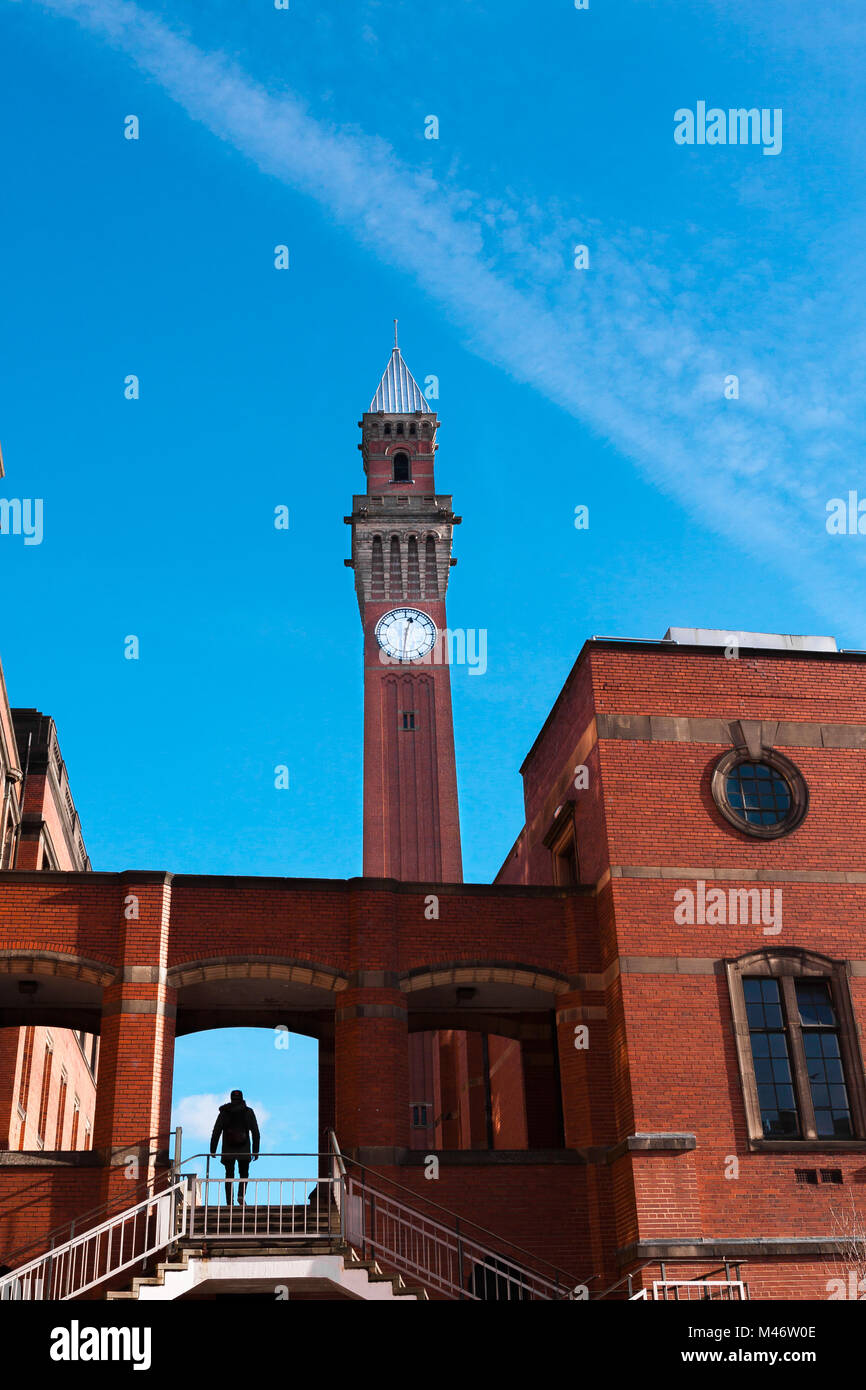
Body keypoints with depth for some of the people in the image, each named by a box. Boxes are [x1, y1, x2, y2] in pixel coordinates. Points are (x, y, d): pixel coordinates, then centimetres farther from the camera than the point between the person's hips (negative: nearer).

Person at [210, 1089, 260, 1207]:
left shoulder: (224, 1112, 5)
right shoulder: (249, 1112, 5)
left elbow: (216, 1132, 0)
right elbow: (255, 1133, 2)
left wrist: (213, 1150, 3)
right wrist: (255, 1151, 5)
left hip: (228, 1151, 0)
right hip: (244, 1151, 0)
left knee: (229, 1175, 11)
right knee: (244, 1174, 15)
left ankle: (229, 1202, 1)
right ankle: (241, 1195, -9)